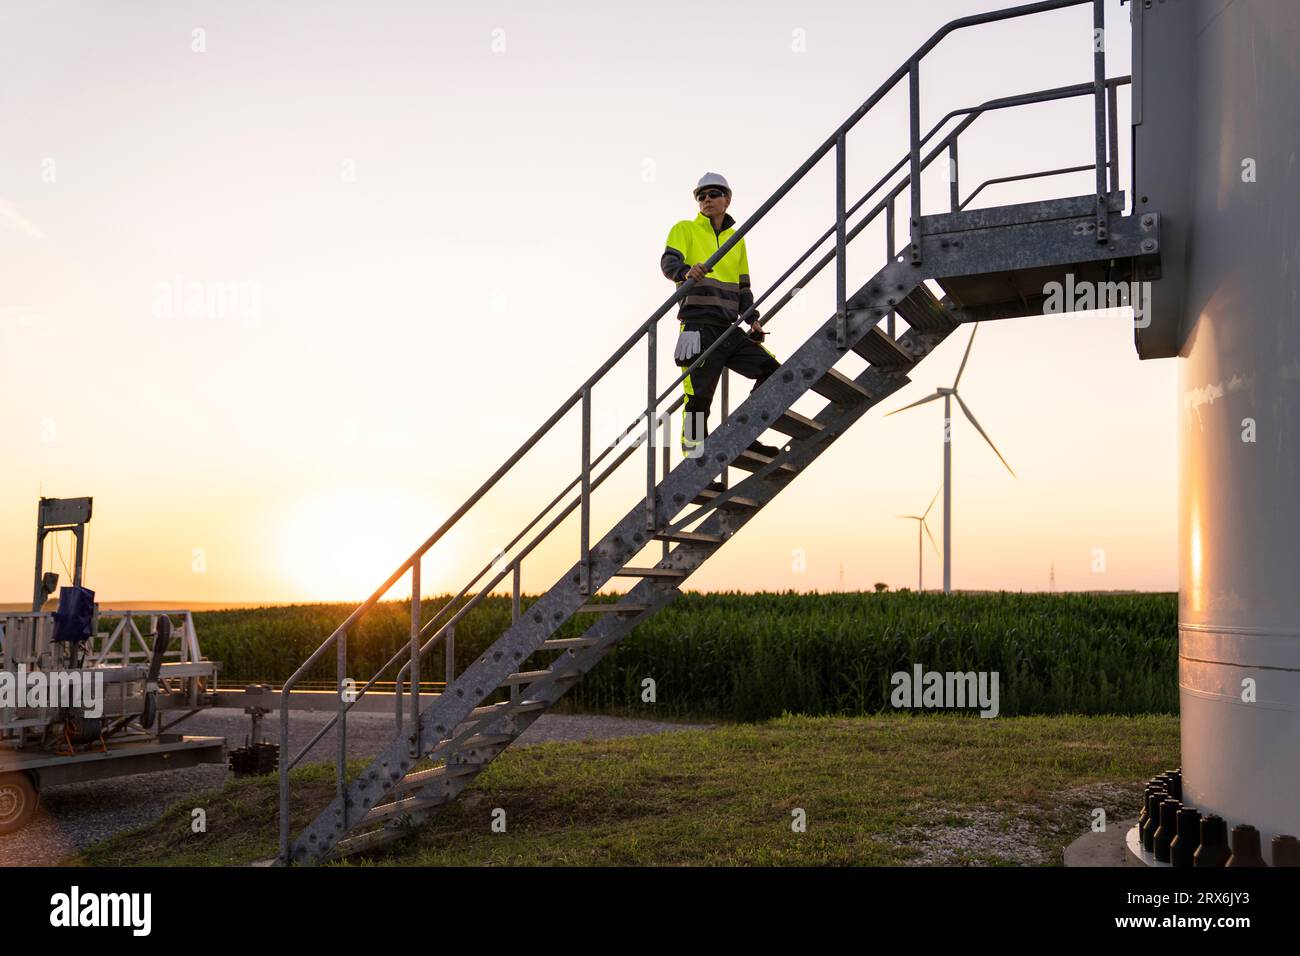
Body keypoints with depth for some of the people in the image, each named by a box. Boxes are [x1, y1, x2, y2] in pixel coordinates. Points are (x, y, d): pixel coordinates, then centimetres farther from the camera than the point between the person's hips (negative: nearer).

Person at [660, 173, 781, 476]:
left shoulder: (736, 240, 24)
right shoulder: (685, 229, 7)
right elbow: (669, 262, -12)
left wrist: (753, 319, 6)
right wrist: (686, 271, -36)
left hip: (729, 330, 6)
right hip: (699, 328, -6)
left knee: (772, 371, -1)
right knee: (699, 397, -9)